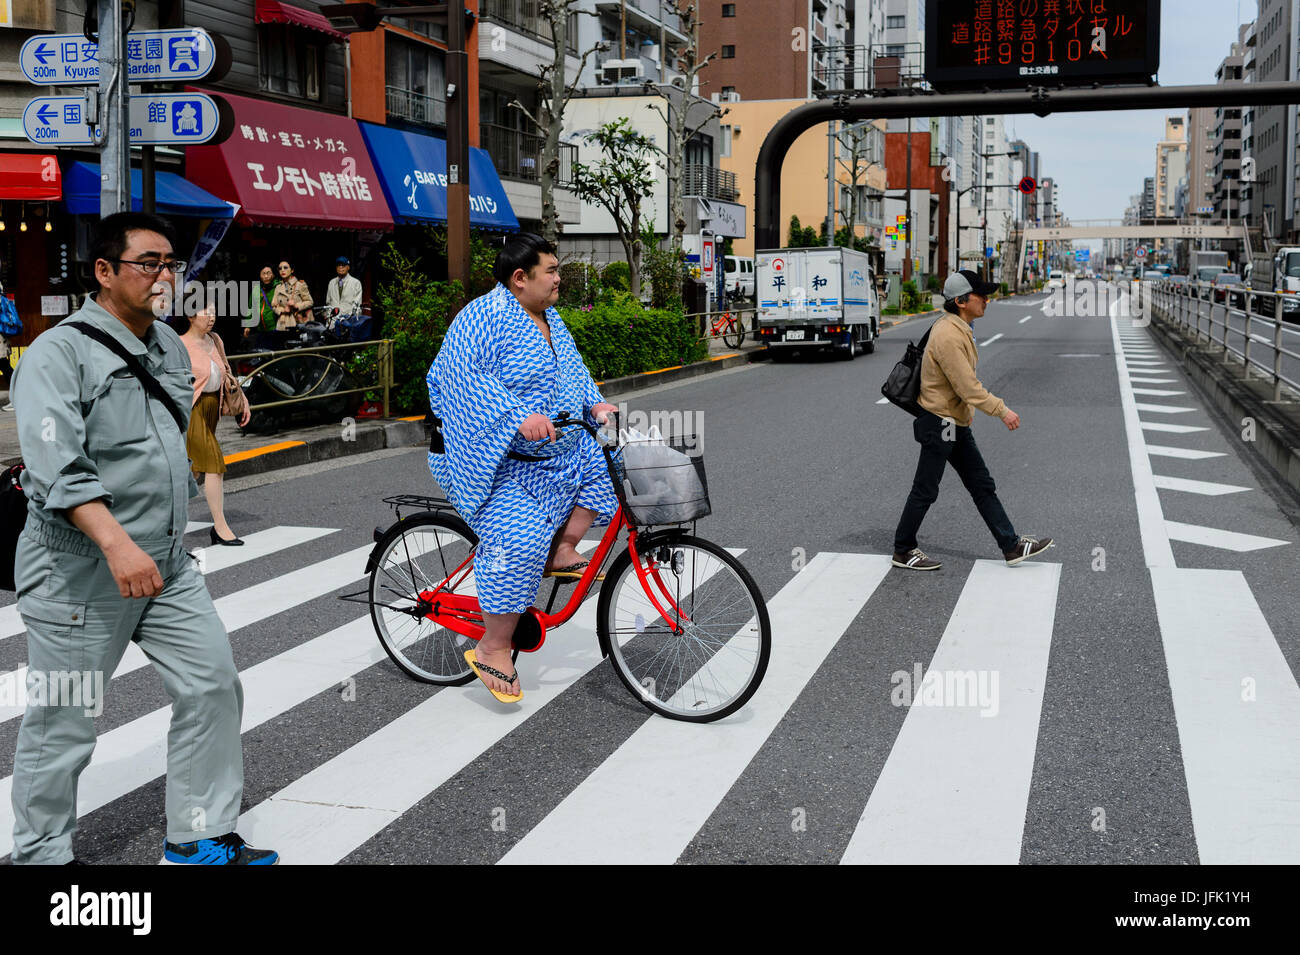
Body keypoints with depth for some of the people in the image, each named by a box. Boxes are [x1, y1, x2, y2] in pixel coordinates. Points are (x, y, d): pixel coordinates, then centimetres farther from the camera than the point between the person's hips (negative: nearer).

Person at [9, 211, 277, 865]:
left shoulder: (171, 347, 11)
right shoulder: (60, 353, -13)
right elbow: (57, 464, -25)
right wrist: (116, 543, -35)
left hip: (166, 564, 7)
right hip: (79, 572, -7)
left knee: (213, 684, 7)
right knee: (62, 726, 4)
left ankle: (201, 837, 20)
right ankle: (42, 855, 23)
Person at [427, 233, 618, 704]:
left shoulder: (550, 320, 12)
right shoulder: (484, 316, -18)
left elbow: (573, 370, 22)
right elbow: (462, 375, -30)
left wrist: (594, 404, 2)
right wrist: (518, 416, -40)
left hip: (557, 451, 9)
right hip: (497, 461, -9)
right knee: (518, 539, -25)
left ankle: (562, 551, 5)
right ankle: (493, 648, -14)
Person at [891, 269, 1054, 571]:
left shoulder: (959, 329, 11)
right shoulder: (948, 336, -22)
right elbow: (968, 388, -24)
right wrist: (1002, 411, -20)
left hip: (957, 425, 10)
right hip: (939, 424, -10)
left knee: (983, 486, 11)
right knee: (925, 492, 1)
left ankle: (1012, 546, 16)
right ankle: (903, 551, 14)